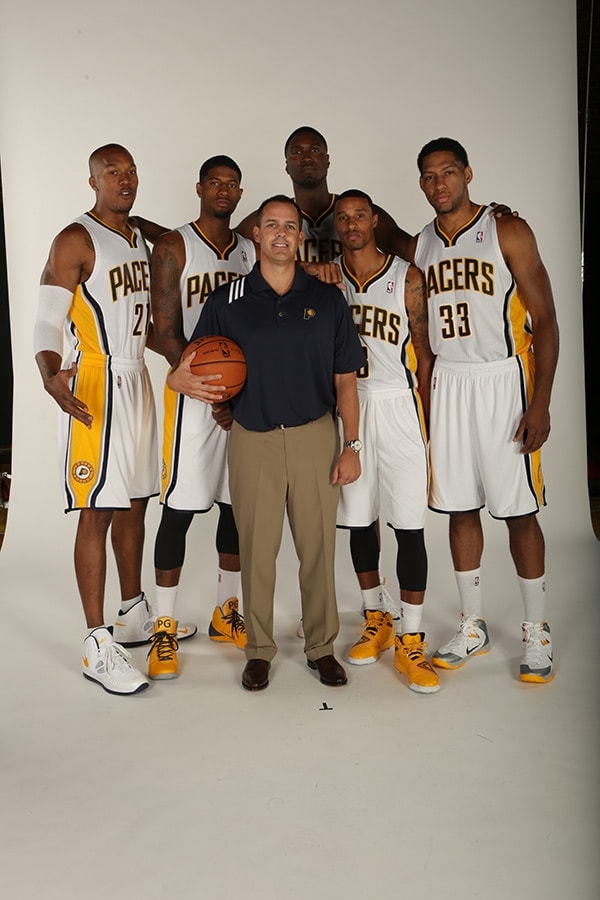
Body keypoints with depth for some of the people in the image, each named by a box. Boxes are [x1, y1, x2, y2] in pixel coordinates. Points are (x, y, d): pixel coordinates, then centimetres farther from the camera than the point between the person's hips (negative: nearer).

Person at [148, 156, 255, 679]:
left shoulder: (251, 251, 15)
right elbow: (165, 331, -7)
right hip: (192, 391, -5)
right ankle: (164, 627, 9)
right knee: (180, 507, -4)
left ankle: (225, 613, 24)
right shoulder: (174, 246, 1)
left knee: (238, 504, 9)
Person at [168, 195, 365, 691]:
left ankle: (322, 646, 24)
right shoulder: (226, 301, 3)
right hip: (252, 440, 0)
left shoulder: (328, 299, 4)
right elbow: (192, 369, 7)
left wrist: (351, 445, -1)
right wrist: (183, 380, -17)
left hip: (315, 436, 1)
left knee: (318, 546, 7)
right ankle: (259, 649, 24)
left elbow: (345, 380, 5)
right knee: (256, 548, 6)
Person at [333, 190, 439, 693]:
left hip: (399, 406, -2)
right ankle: (376, 619, 27)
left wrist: (429, 423, -1)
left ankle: (410, 639, 6)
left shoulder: (407, 278, 1)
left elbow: (424, 353, 2)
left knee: (409, 526, -4)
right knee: (358, 519, 9)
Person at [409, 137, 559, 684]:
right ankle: (472, 627, 22)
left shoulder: (507, 232, -4)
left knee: (518, 509, 0)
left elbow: (545, 320, -7)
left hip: (502, 381, -4)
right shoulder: (419, 246, 11)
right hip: (447, 384, 5)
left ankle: (537, 631, 16)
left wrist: (540, 403, -14)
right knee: (459, 507, 8)